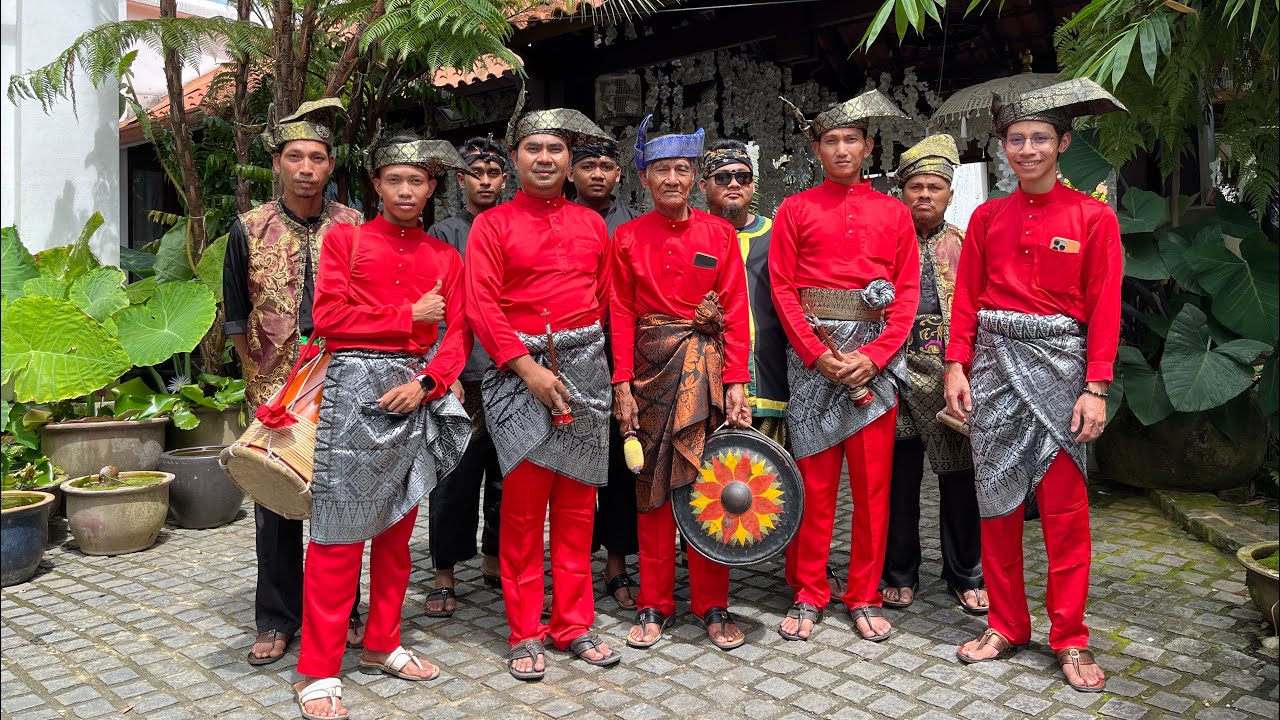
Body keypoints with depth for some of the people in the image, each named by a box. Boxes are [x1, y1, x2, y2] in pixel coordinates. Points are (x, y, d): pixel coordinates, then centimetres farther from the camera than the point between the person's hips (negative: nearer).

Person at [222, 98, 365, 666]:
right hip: (274, 390, 1)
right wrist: (258, 381, 3)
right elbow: (236, 315, 7)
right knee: (275, 503, 7)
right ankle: (276, 620, 20)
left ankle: (342, 613, 21)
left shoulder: (354, 228, 1)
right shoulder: (249, 229, 1)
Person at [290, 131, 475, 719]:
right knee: (340, 531, -3)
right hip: (355, 385, -4)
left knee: (398, 527, 11)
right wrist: (410, 315, -7)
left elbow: (457, 335, 6)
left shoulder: (445, 257, 12)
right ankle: (318, 671, 6)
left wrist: (425, 382, -11)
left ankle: (381, 645, 26)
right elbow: (327, 317, -8)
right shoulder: (346, 239, 4)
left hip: (417, 392, 4)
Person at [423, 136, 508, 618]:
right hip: (463, 376, -3)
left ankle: (494, 562, 27)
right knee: (456, 479, 0)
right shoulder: (443, 235, 4)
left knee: (506, 477, 11)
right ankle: (445, 577, 12)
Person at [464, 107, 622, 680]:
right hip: (519, 369, -3)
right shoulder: (492, 224, 3)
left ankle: (574, 624, 20)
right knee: (523, 507, 0)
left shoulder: (592, 224, 14)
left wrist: (614, 370, 7)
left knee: (577, 504, 8)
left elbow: (609, 303, 14)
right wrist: (529, 369, -15)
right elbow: (482, 306, -6)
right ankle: (525, 634, 12)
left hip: (584, 369, 3)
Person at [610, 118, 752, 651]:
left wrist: (735, 382, -7)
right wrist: (623, 384, -6)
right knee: (652, 486, 6)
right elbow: (621, 315, 1)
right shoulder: (628, 238, 4)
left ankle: (712, 606, 15)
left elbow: (735, 312, 0)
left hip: (707, 366, 0)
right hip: (650, 367, 1)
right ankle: (655, 605, 18)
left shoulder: (720, 234, 3)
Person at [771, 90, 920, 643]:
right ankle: (808, 596, 14)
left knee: (873, 480, 5)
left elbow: (907, 292, 5)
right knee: (814, 478, 2)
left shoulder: (894, 213, 11)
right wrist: (819, 354, -12)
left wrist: (873, 356, -9)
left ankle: (865, 597, 17)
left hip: (876, 354, 2)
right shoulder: (795, 209, 7)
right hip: (811, 353, -1)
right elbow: (782, 289, 0)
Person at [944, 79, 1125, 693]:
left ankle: (1070, 640, 14)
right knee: (997, 500, 7)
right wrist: (956, 366, -2)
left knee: (1064, 505, 0)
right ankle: (1006, 626, 20)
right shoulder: (986, 217, 9)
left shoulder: (1094, 217, 1)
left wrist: (1096, 388, -9)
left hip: (1059, 364, -2)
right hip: (994, 364, 3)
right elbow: (966, 297, 8)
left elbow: (1104, 307, -3)